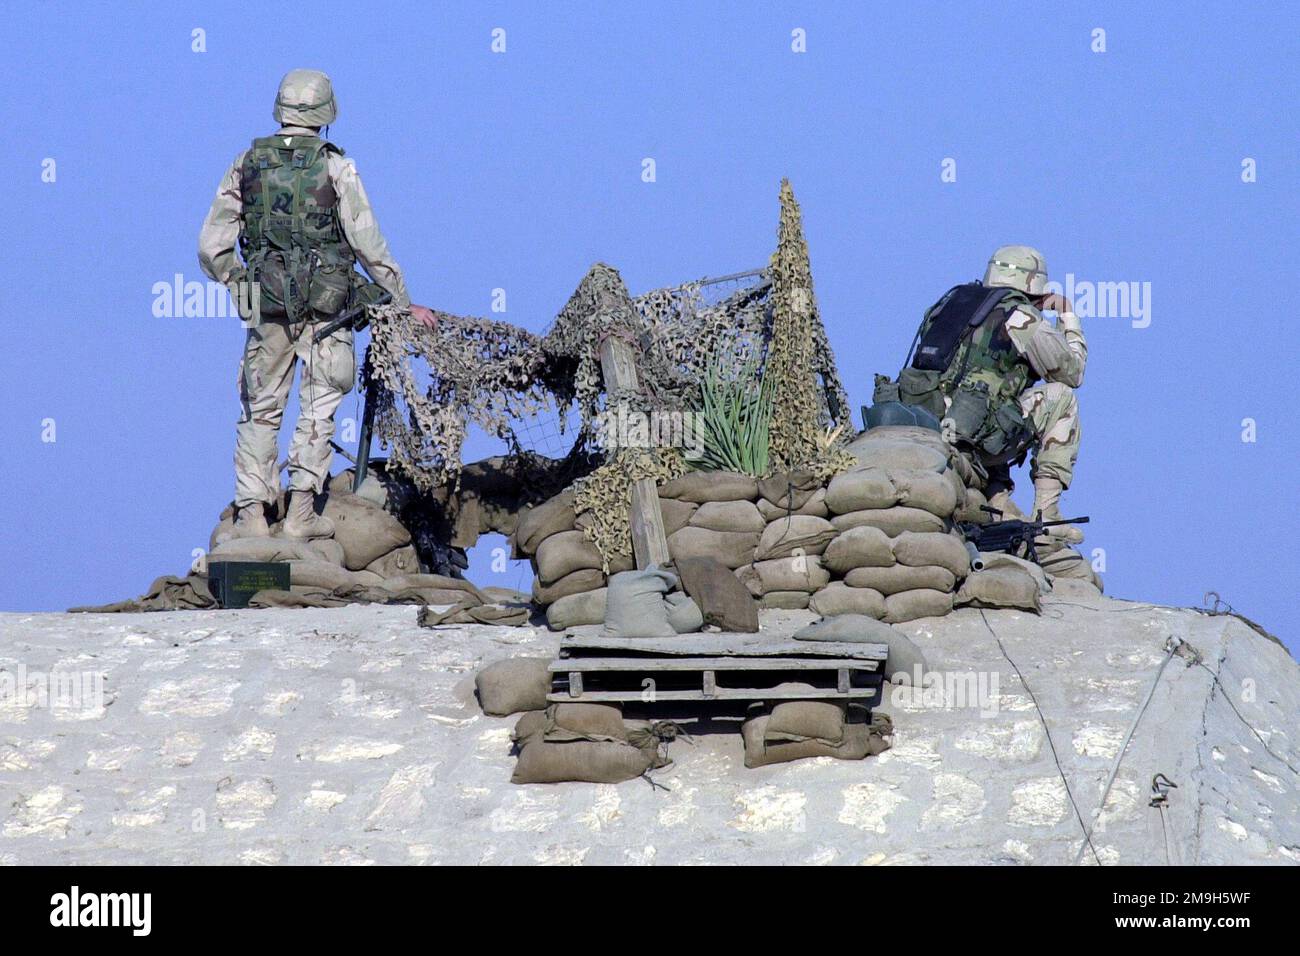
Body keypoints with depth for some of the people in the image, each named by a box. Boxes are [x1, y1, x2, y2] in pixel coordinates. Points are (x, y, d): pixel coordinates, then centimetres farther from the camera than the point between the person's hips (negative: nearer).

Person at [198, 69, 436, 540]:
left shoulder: (248, 162, 5)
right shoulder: (335, 167, -4)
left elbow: (211, 247, 4)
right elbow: (368, 244, -7)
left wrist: (241, 287, 19)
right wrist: (404, 302, 1)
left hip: (267, 305, 2)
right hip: (326, 305, -2)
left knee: (260, 411, 10)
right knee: (319, 407, 5)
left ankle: (252, 513, 3)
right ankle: (301, 511, -1)